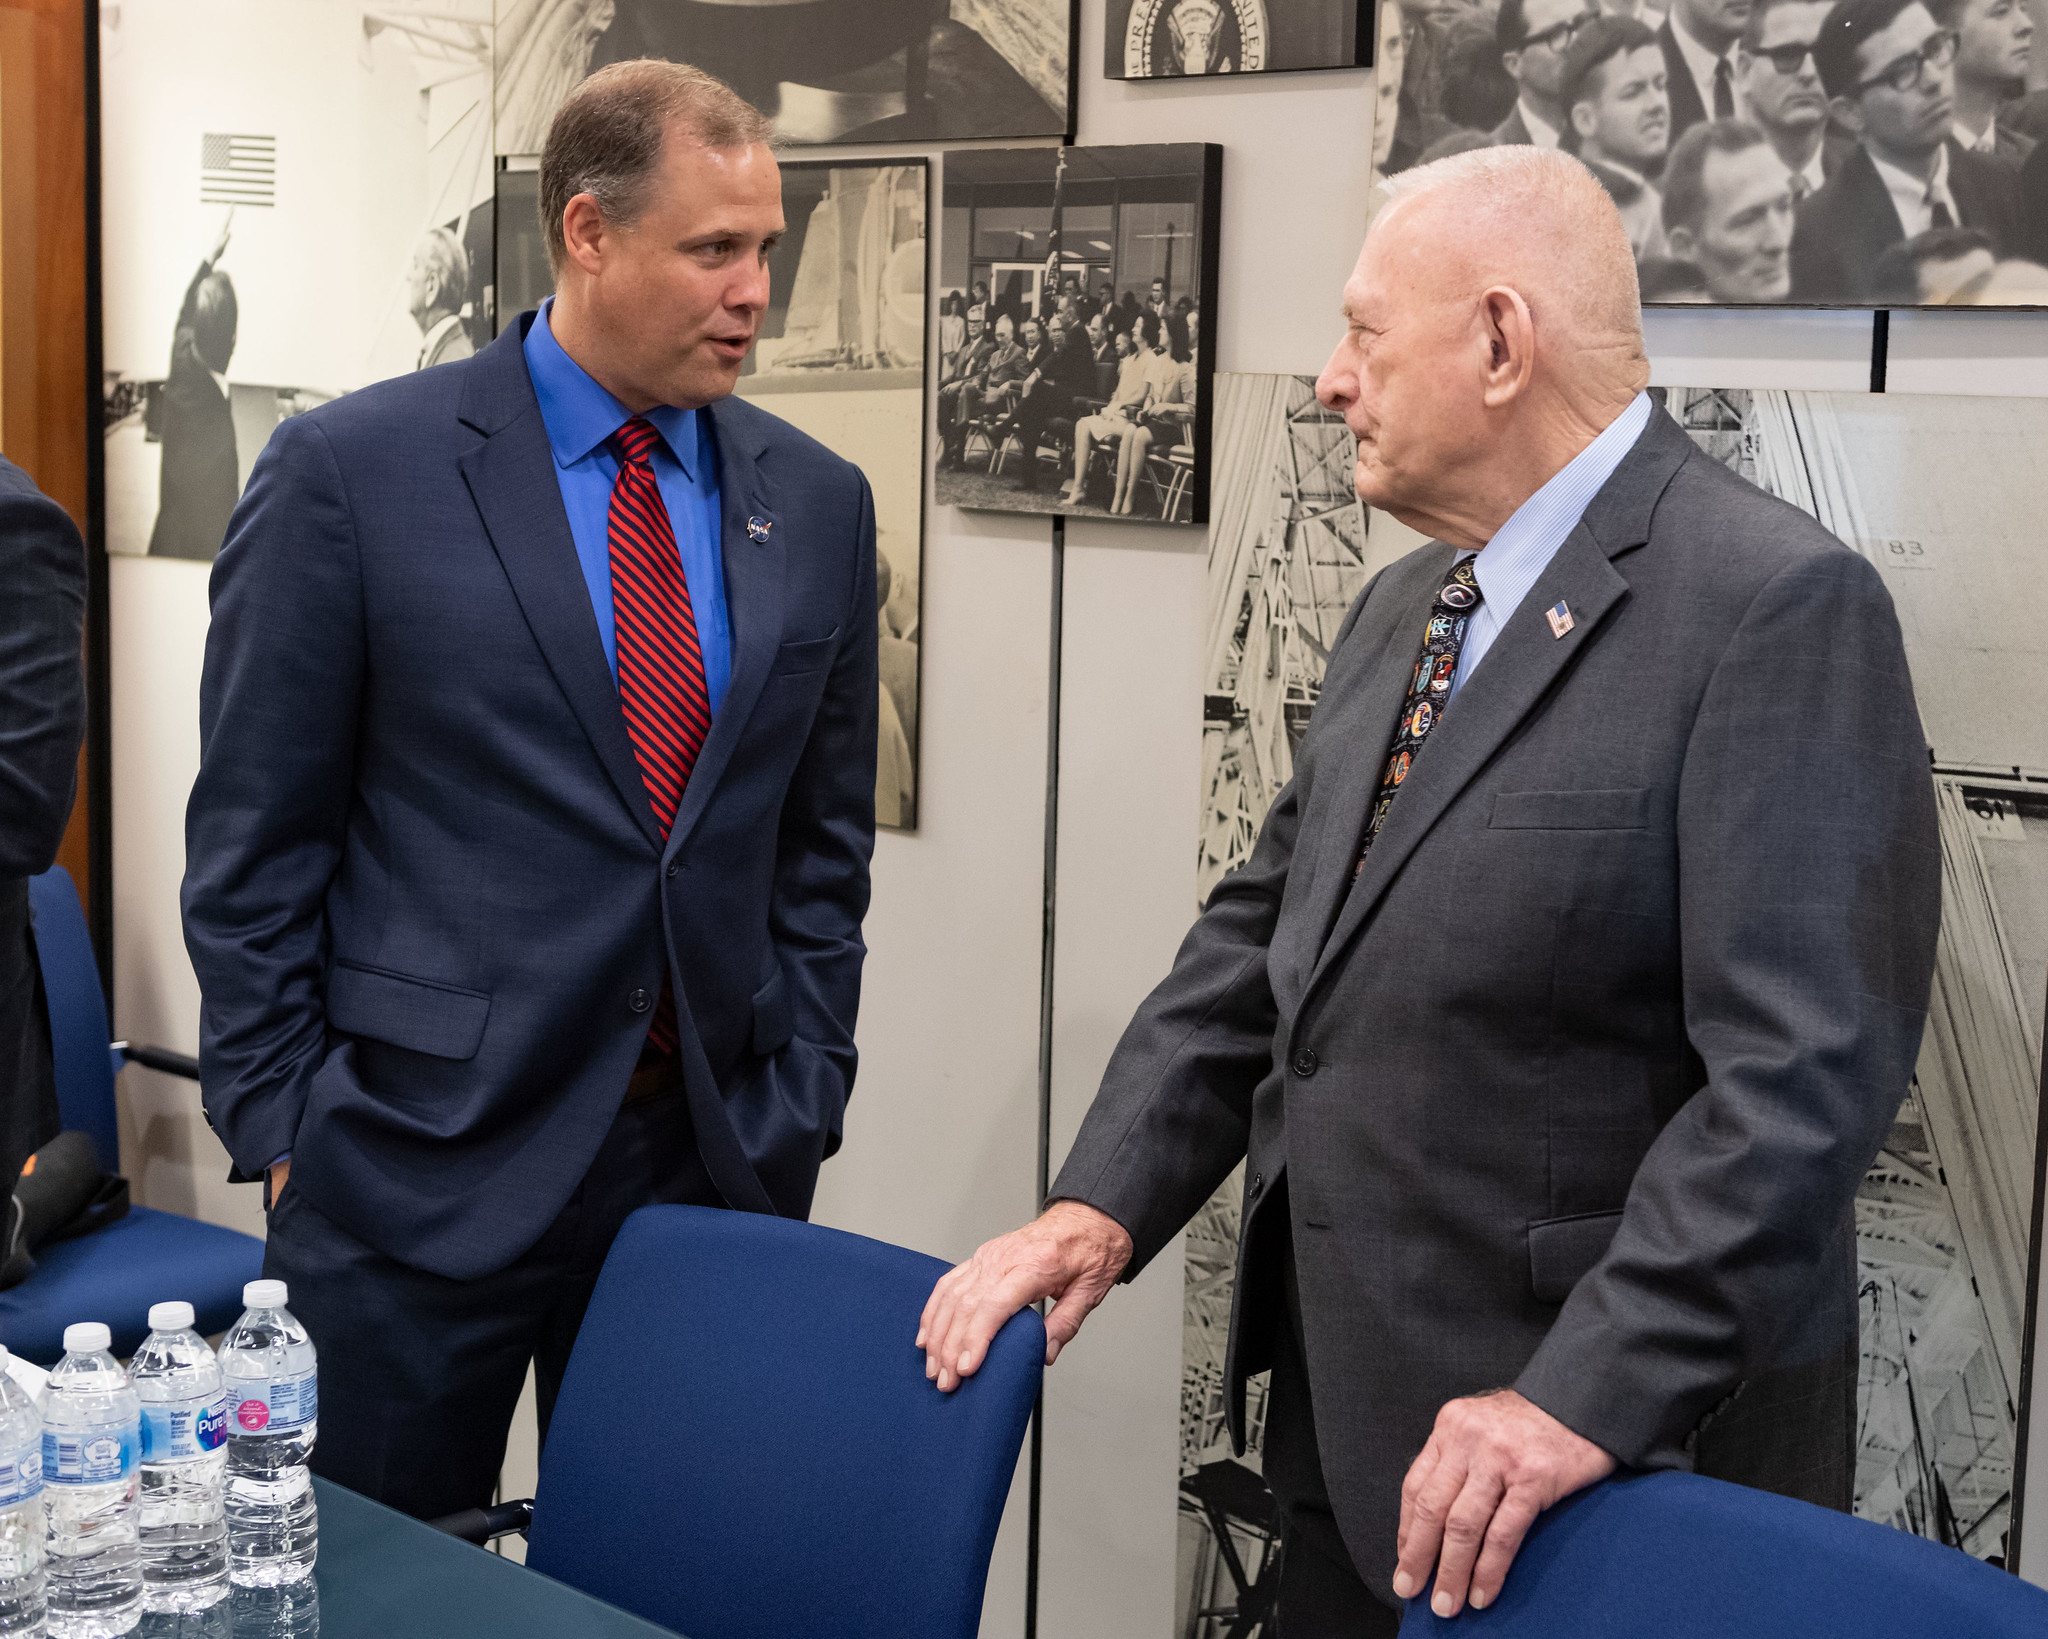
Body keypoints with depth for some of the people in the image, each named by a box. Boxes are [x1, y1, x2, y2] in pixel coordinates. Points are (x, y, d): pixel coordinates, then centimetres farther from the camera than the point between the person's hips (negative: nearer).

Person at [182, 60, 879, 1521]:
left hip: (716, 1165, 4)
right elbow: (252, 842, -3)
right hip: (414, 1163, -3)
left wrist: (798, 1111, 5)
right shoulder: (351, 472, -6)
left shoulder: (816, 503, 7)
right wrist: (282, 1133, -5)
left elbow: (823, 842, 11)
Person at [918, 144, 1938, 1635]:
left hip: (1623, 1449, -7)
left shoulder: (1784, 606, -15)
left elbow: (1804, 1066, -21)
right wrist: (1103, 1202, 0)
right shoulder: (1403, 609, 12)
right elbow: (1263, 934, 12)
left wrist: (1592, 1399, -25)